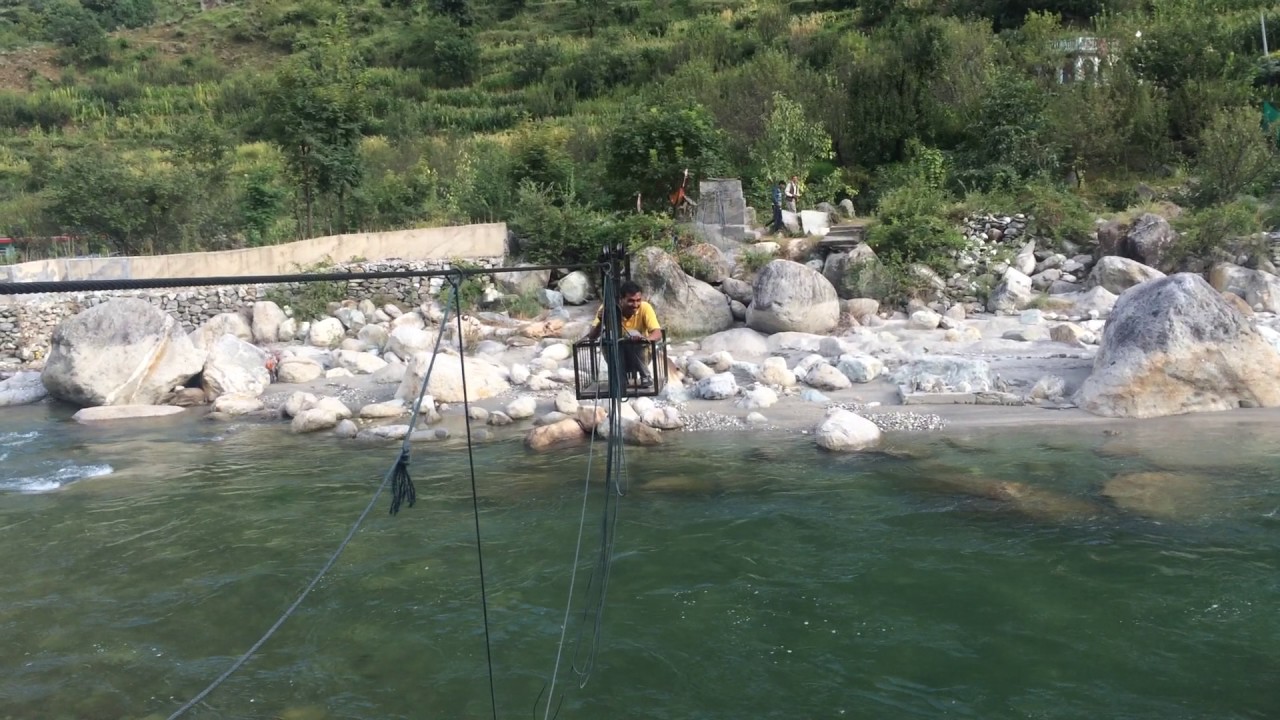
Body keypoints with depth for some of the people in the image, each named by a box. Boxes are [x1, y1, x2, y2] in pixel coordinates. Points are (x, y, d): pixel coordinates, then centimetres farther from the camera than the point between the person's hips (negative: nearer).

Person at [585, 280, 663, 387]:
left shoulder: (645, 308, -19)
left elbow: (658, 333, -28)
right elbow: (591, 337, -21)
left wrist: (645, 339, -51)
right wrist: (601, 322, -41)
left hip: (640, 354, -1)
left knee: (632, 334, -30)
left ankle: (646, 376, -14)